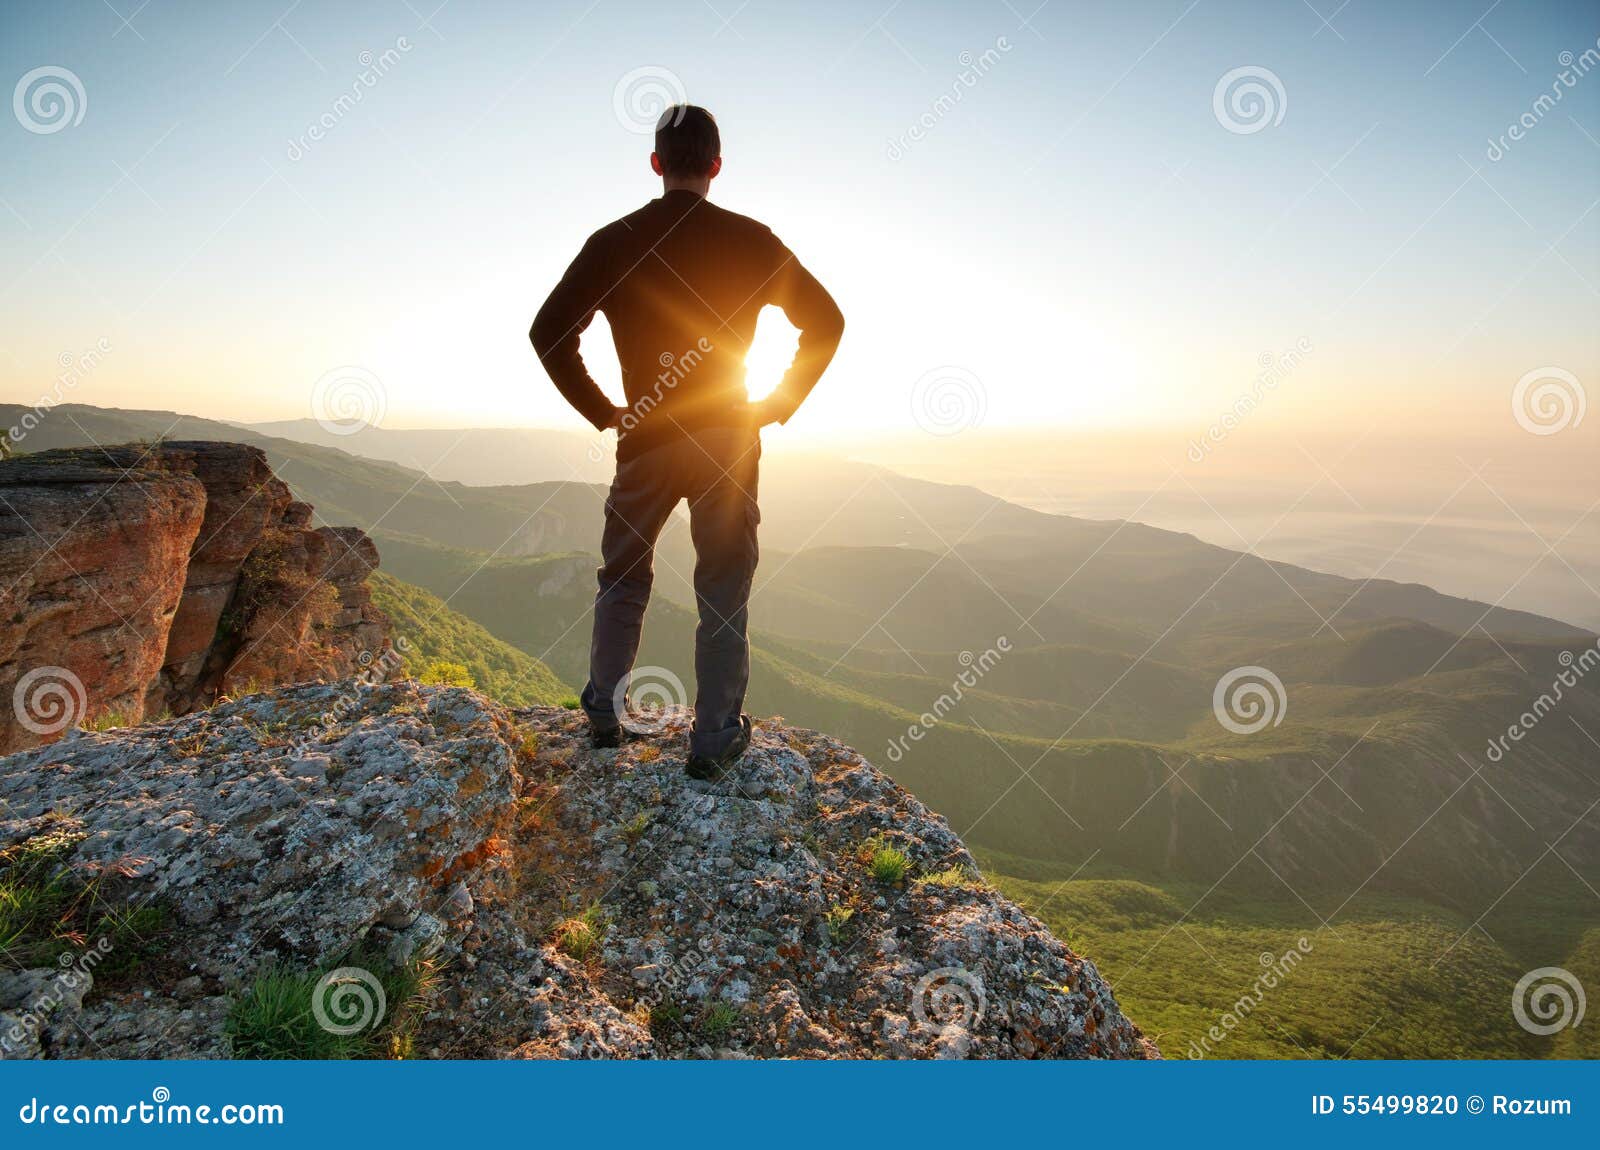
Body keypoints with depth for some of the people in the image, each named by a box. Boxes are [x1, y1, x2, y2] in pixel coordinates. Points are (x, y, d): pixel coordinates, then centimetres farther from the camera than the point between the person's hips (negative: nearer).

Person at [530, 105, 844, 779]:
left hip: (644, 441, 1)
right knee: (725, 591, 6)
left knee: (623, 580, 17)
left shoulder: (614, 242, 2)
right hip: (730, 441, -1)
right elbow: (825, 322, 2)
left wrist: (602, 412, 4)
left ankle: (605, 715, 26)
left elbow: (549, 331, -1)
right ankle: (714, 741, 10)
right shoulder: (753, 241, 0)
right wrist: (779, 405, 5)